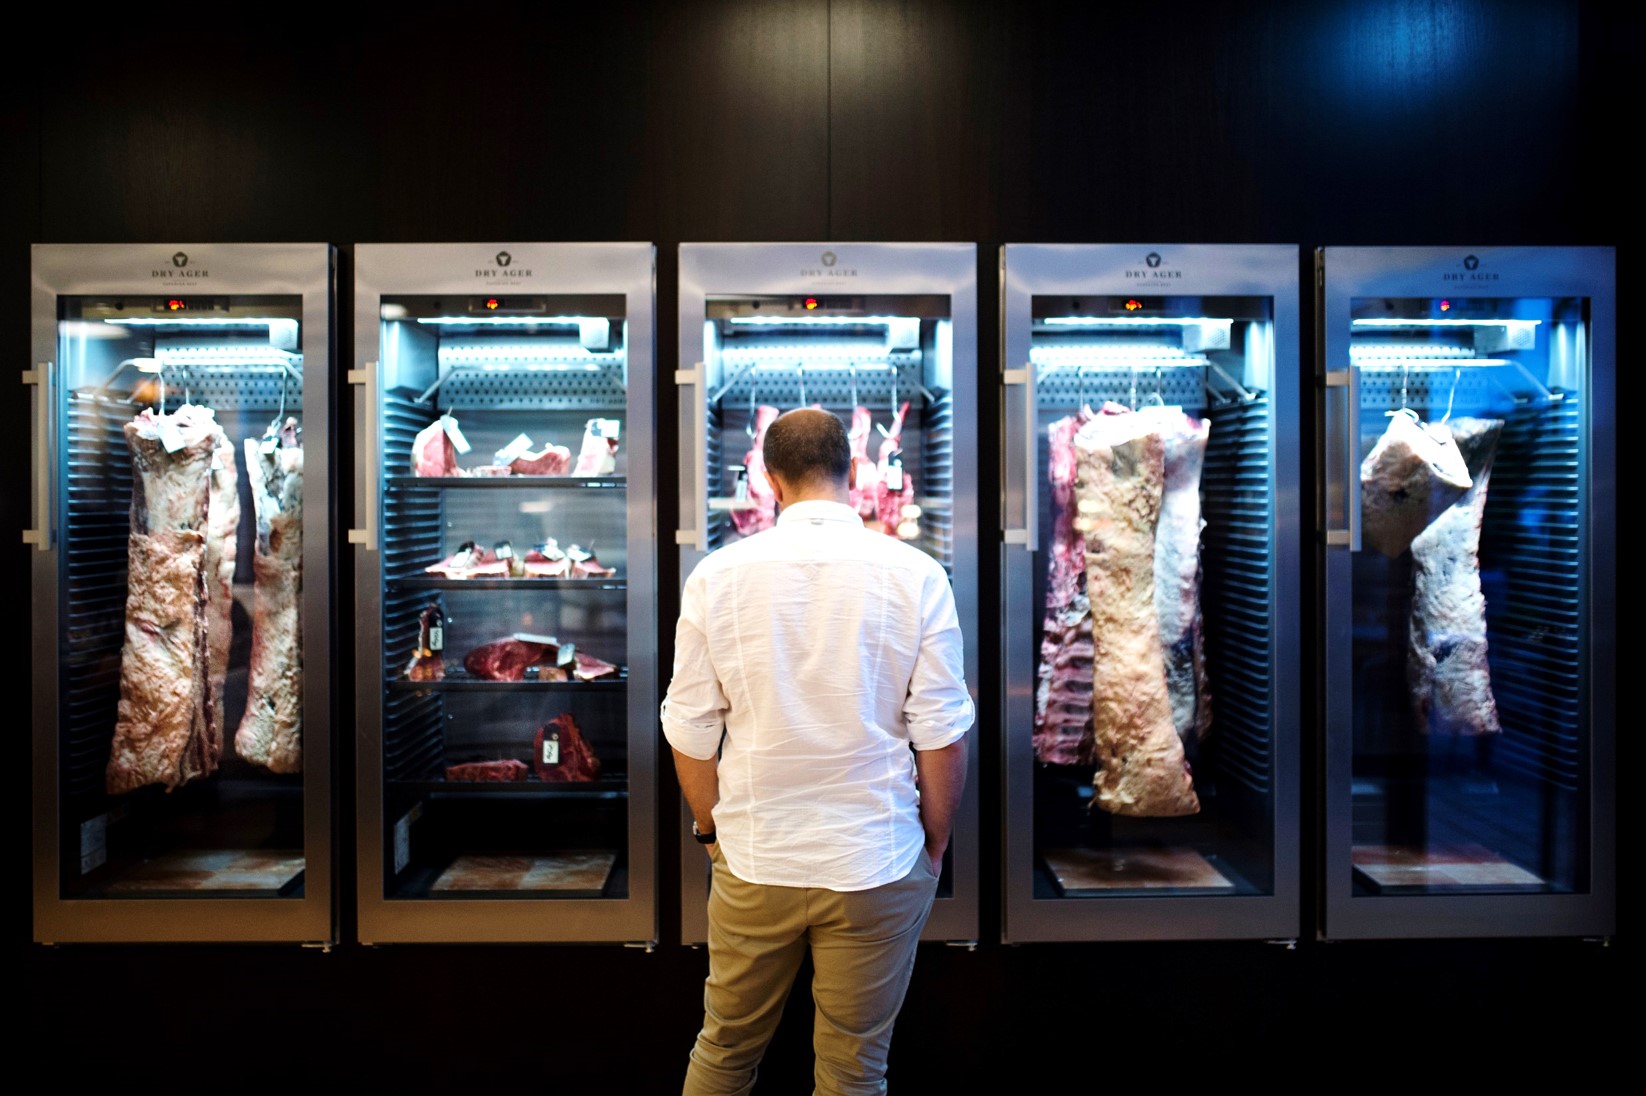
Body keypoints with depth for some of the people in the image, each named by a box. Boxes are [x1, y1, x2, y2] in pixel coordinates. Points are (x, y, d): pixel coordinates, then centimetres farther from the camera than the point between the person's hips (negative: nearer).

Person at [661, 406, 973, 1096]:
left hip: (752, 860, 1)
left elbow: (690, 730, -2)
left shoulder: (717, 574, -7)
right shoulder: (916, 576, -9)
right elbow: (942, 735, -8)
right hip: (877, 866, -1)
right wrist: (936, 846, 7)